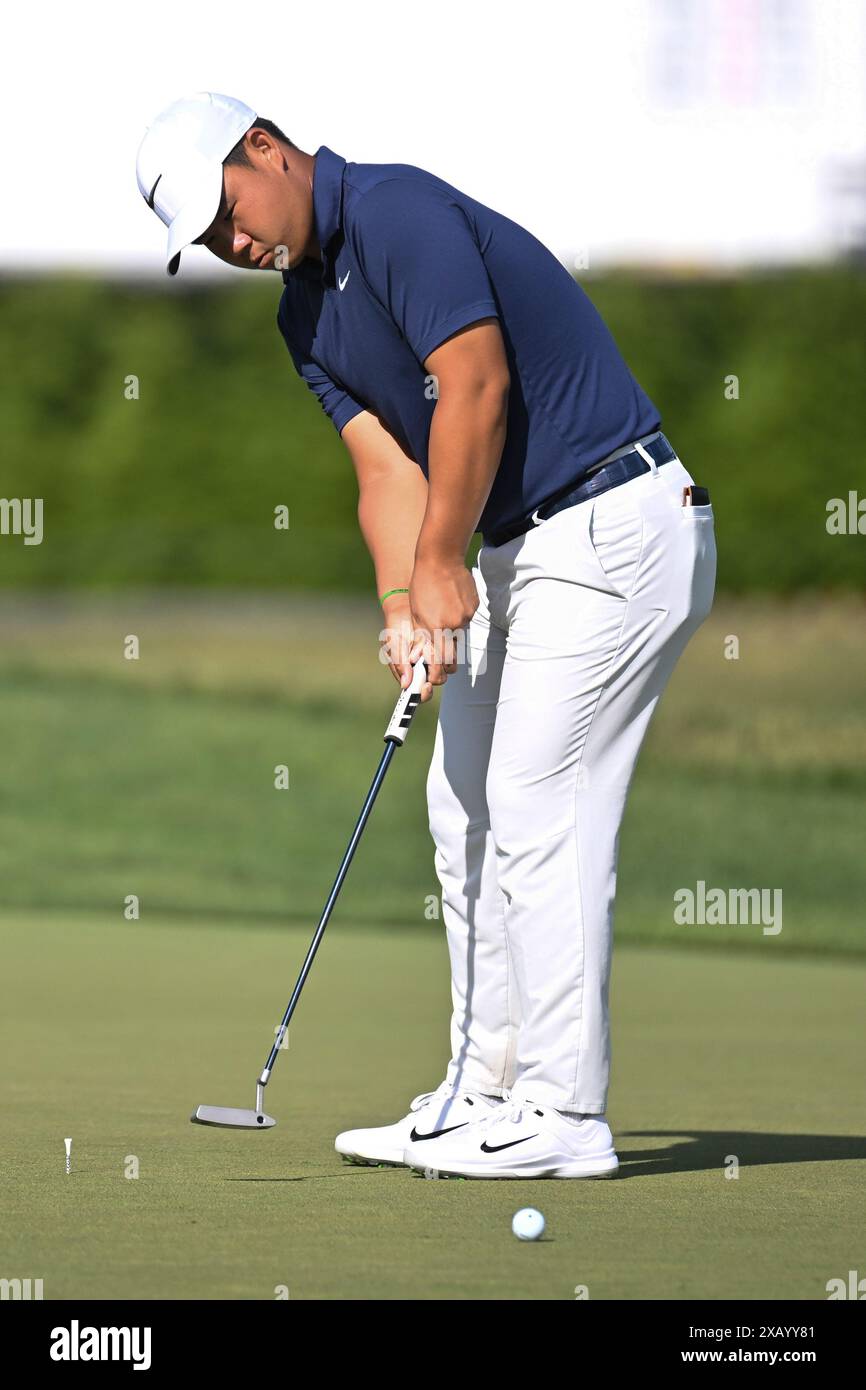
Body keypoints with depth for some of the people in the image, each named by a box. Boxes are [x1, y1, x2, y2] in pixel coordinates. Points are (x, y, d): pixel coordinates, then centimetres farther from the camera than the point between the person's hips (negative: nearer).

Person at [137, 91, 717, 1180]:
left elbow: (475, 389, -21)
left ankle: (561, 1118, -7)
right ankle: (487, 1094, 18)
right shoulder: (305, 312, 14)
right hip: (520, 549, 10)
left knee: (536, 815, -11)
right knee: (466, 808, 12)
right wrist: (404, 606, -12)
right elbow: (386, 464, 5)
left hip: (612, 528, -10)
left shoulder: (397, 212, -15)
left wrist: (441, 565, -13)